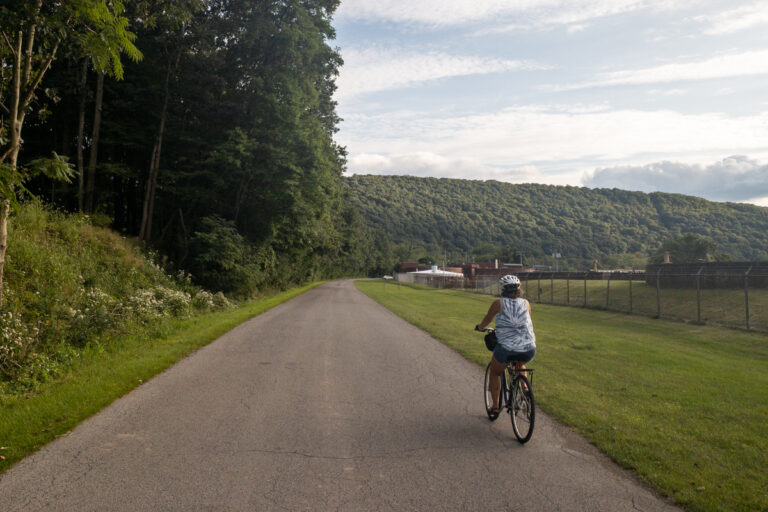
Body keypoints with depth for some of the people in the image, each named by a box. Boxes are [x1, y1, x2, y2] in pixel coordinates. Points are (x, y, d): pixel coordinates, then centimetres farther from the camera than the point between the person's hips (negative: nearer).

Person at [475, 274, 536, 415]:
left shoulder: (499, 303, 1)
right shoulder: (526, 303, 11)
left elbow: (486, 320, 15)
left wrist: (479, 327, 36)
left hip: (506, 349, -3)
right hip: (530, 350, 4)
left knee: (494, 373, 24)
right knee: (520, 364, 39)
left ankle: (495, 406, 26)